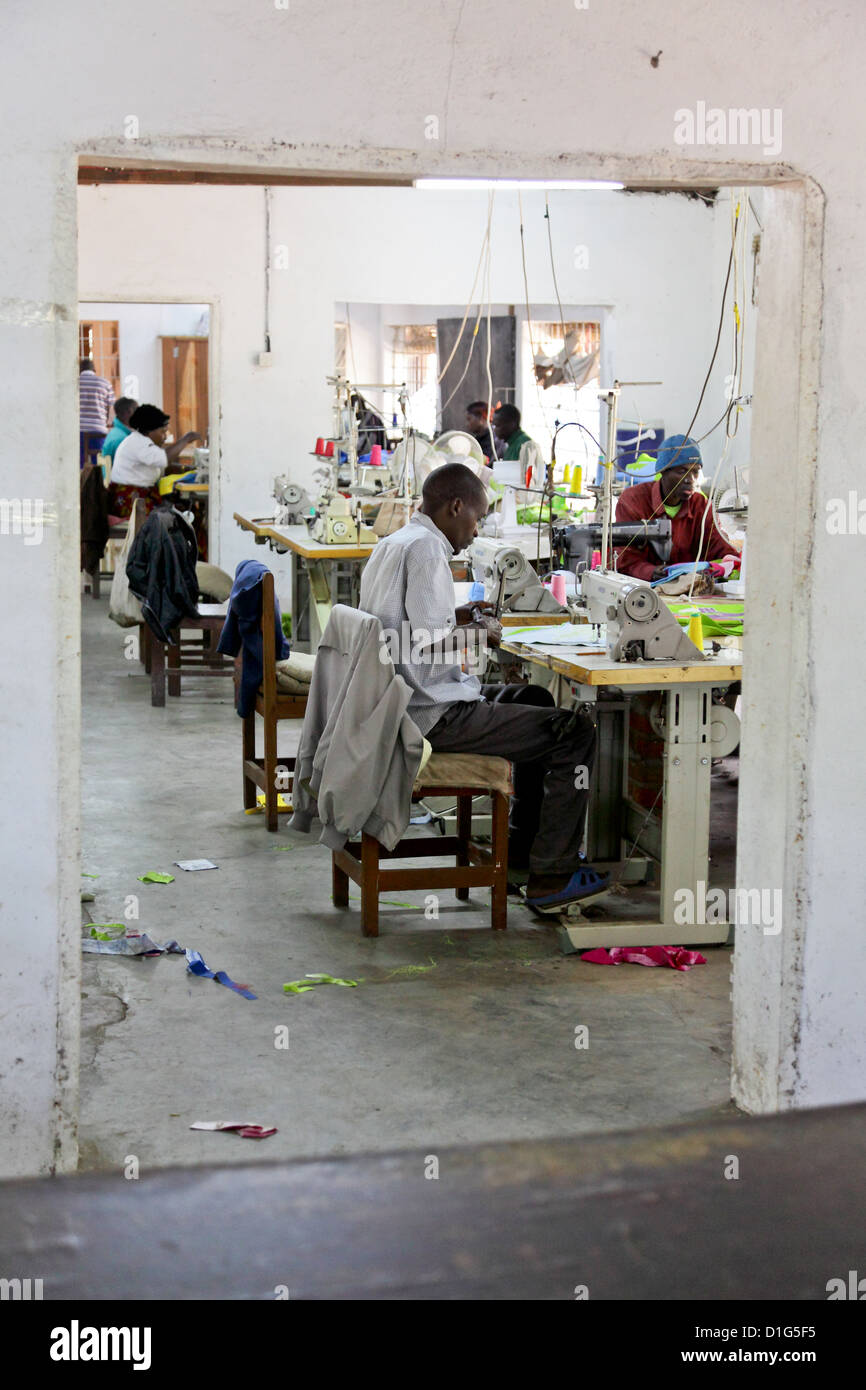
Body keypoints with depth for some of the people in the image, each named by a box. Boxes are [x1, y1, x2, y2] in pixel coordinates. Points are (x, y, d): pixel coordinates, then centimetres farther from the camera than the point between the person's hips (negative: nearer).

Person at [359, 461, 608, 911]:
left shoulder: (390, 544, 14)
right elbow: (429, 646, -25)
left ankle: (522, 845, 31)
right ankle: (551, 876, -3)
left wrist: (457, 617, 18)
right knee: (574, 731, -7)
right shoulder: (426, 550, -17)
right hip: (433, 716, -11)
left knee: (535, 701, 29)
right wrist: (478, 634, -8)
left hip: (398, 707, 11)